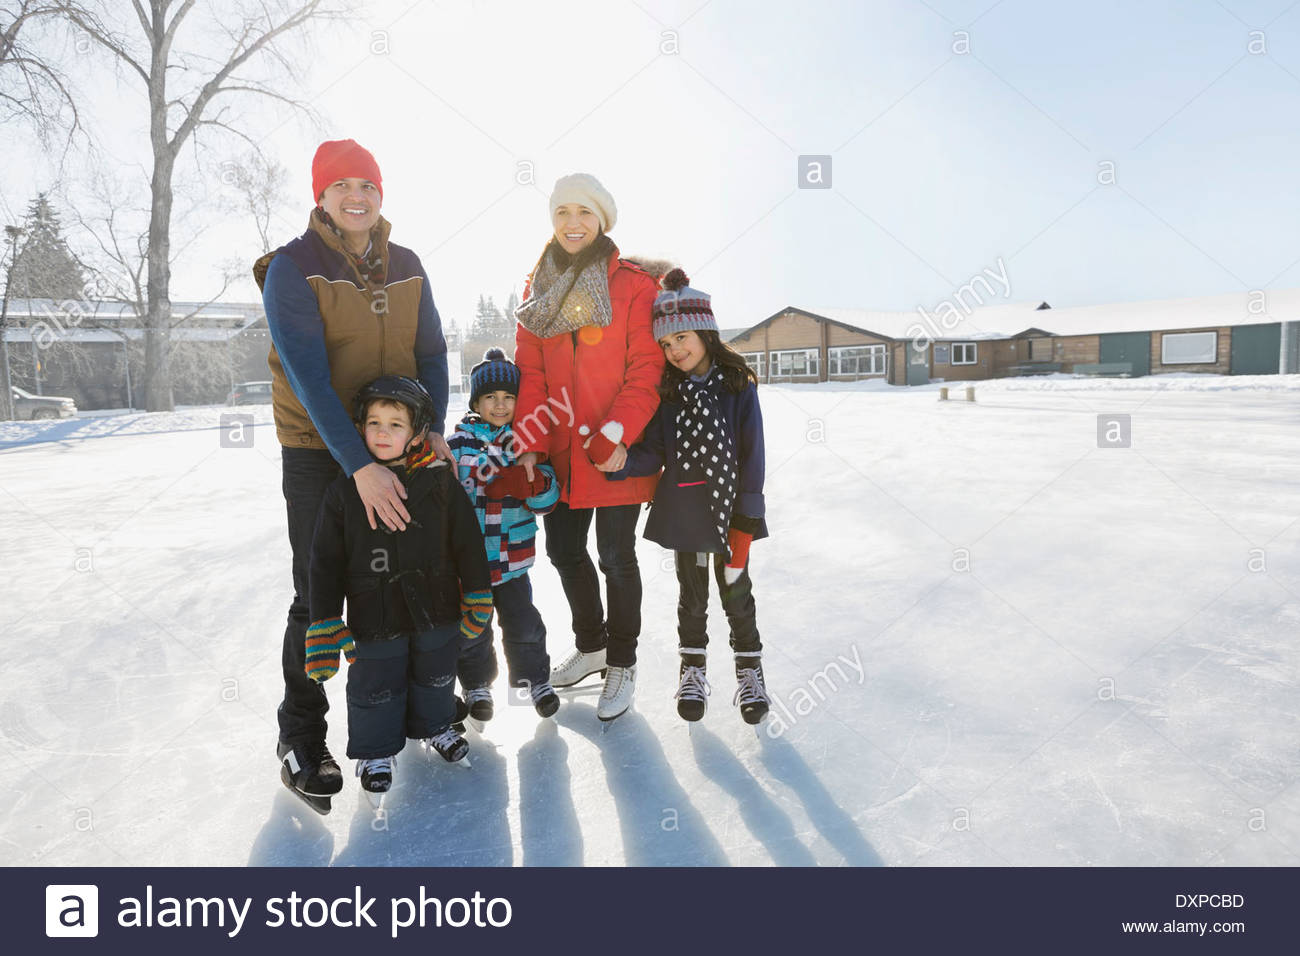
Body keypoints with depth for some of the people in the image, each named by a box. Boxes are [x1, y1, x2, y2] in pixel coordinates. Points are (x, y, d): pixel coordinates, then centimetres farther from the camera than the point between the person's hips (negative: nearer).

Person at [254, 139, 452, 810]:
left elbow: (432, 352, 7)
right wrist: (360, 465, -27)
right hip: (319, 454, -4)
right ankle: (300, 736, 16)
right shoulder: (292, 268, -11)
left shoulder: (405, 267, 5)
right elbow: (309, 375, -20)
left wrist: (434, 429, -8)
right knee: (319, 596, -2)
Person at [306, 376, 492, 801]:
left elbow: (467, 543, -1)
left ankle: (432, 725, 48)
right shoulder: (344, 490, -9)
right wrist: (326, 626, -7)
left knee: (435, 675, 22)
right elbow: (326, 563, -6)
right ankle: (376, 749, 36)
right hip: (375, 616, -1)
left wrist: (477, 600, 1)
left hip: (435, 607, 2)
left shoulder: (440, 482, -9)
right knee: (375, 686, 12)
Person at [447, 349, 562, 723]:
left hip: (513, 557, 1)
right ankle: (477, 683, 33)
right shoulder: (457, 444, -4)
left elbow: (549, 496, -6)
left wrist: (531, 483, -25)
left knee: (523, 623, 8)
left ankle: (534, 678, 30)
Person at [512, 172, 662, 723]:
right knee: (563, 550, 14)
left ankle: (621, 665, 22)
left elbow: (645, 371, -10)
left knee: (616, 557, 2)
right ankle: (590, 646, 36)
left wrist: (616, 436, -20)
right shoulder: (538, 287, 10)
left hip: (616, 450, -5)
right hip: (560, 449, 5)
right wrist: (530, 443, -3)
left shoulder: (634, 285, -5)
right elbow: (530, 372, 6)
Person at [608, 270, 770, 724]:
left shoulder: (738, 386, -7)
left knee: (736, 591, 11)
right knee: (691, 594, 14)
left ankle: (749, 670, 30)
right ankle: (692, 672, 32)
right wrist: (623, 463, -24)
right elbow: (655, 453, -3)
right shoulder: (666, 392, 1)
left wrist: (745, 518, -10)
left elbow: (751, 454, -8)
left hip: (729, 509, -2)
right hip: (682, 511, 2)